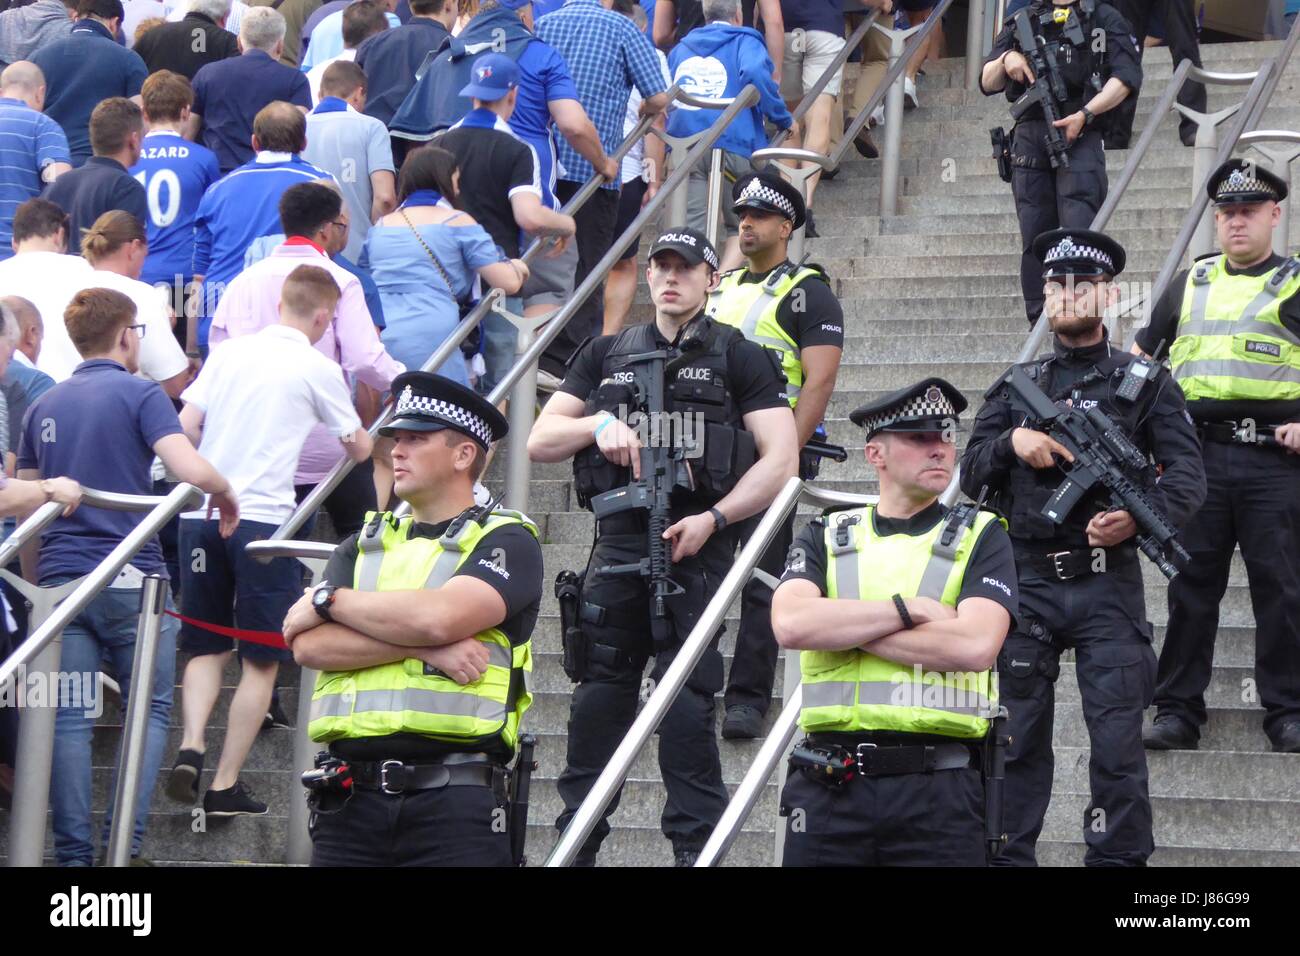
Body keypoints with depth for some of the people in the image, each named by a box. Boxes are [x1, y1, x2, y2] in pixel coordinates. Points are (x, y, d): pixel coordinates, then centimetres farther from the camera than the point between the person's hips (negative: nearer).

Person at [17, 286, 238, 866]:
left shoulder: (43, 407, 14)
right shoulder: (140, 394, -3)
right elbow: (192, 470, -16)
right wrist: (227, 496, 4)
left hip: (60, 578, 4)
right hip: (131, 578, -4)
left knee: (69, 718, 4)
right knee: (148, 709, 6)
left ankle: (73, 852, 0)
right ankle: (125, 844, -3)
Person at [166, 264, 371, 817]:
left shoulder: (228, 353, 11)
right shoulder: (317, 369, 1)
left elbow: (185, 426, 8)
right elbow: (358, 449, 11)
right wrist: (369, 442, 35)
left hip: (200, 514, 4)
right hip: (262, 518, -4)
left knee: (206, 646, 16)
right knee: (261, 659, 5)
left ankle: (191, 745, -8)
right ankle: (226, 786, 1)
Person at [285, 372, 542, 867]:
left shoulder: (505, 541, 5)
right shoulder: (361, 548, 19)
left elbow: (438, 616, -14)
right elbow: (310, 646, 2)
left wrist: (329, 600, 0)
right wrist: (426, 646, -10)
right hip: (352, 799, 4)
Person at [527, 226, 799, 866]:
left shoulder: (739, 358, 7)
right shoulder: (606, 355, 18)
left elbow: (781, 460, -3)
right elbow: (539, 442, 14)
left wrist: (713, 518, -15)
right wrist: (599, 423, -6)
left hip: (695, 548, -4)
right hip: (617, 545, 4)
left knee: (685, 705, -8)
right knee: (599, 697, 5)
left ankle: (695, 846, -3)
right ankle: (574, 845, 12)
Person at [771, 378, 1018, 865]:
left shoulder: (981, 537, 8)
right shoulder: (824, 537, 12)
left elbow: (974, 645, -11)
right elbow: (790, 624, -7)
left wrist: (842, 626, -7)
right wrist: (908, 609, -10)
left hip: (938, 790, -1)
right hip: (829, 788, 1)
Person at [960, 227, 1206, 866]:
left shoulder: (1145, 383, 7)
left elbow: (1187, 472, -2)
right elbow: (971, 473, 8)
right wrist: (1013, 441, -13)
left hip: (1107, 582, -2)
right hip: (1026, 580, 2)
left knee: (1117, 737, -4)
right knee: (1018, 736, 6)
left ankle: (1119, 858, 1)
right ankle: (1007, 856, 13)